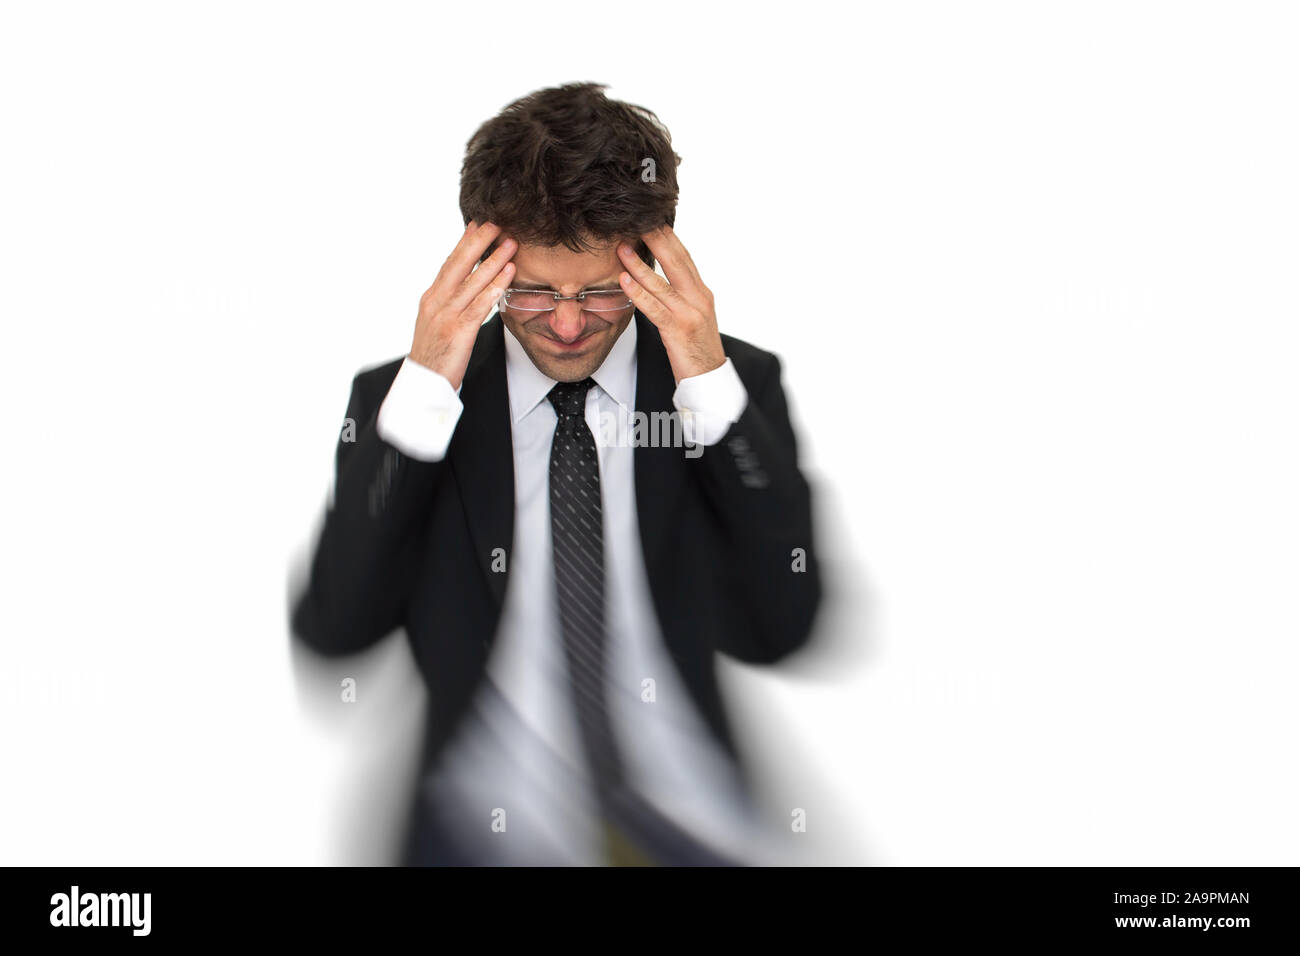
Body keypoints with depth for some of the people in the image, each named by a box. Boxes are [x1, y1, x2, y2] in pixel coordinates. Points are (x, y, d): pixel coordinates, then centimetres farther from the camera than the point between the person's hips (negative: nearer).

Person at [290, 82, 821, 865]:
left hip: (698, 831, 0)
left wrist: (709, 385, -15)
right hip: (483, 831, 0)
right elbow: (333, 627, -10)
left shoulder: (737, 384, 1)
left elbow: (780, 629, -8)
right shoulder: (397, 400, 1)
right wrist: (423, 390, -16)